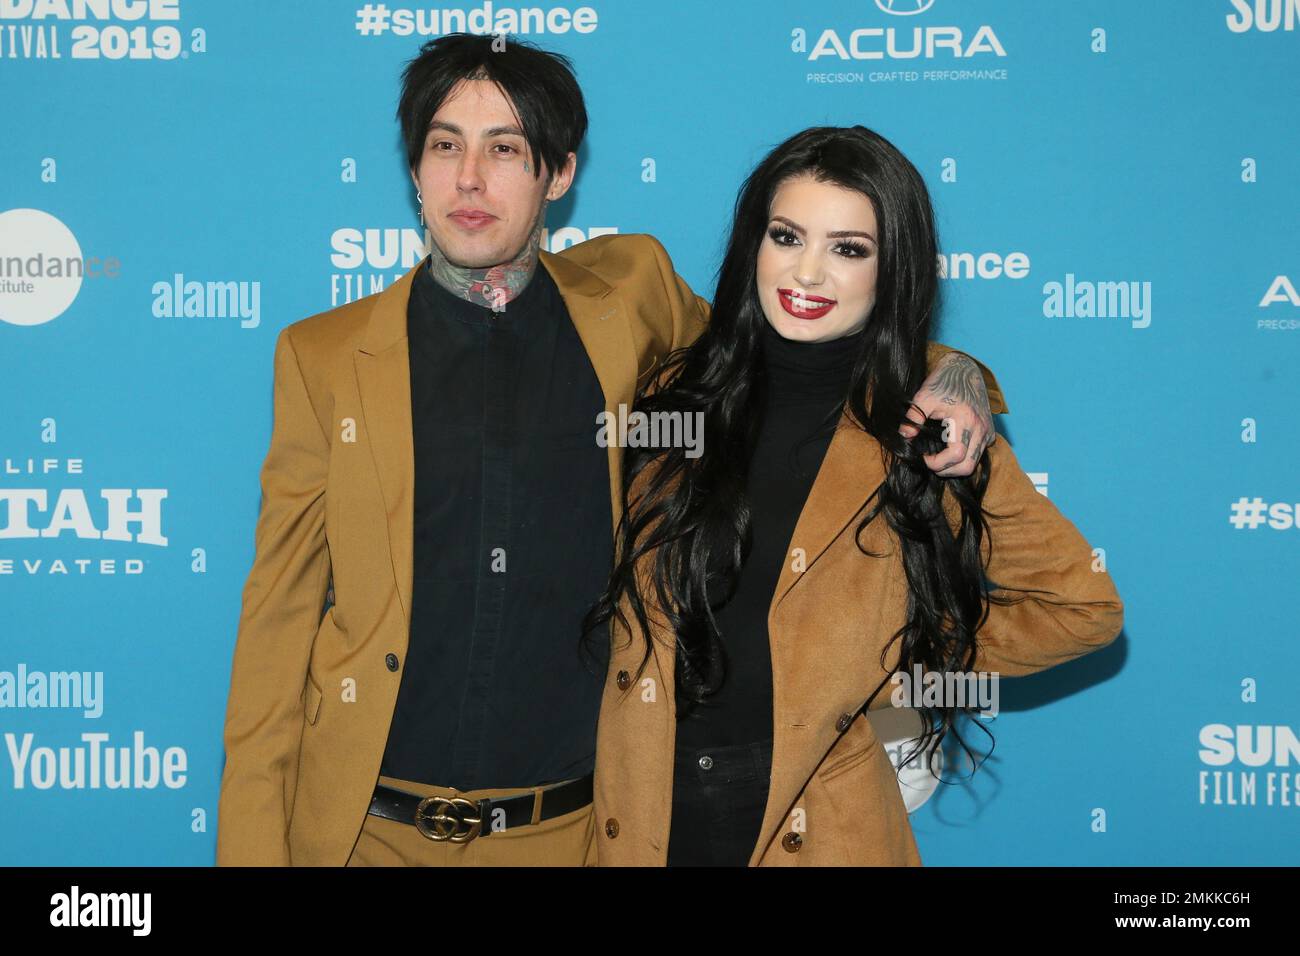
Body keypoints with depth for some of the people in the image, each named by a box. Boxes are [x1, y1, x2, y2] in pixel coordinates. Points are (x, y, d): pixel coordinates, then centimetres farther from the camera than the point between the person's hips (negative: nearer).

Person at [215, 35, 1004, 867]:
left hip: (566, 828, 1)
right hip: (367, 827, 0)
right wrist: (252, 843, -4)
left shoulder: (628, 295, 1)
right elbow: (280, 614, 2)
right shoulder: (323, 357, 0)